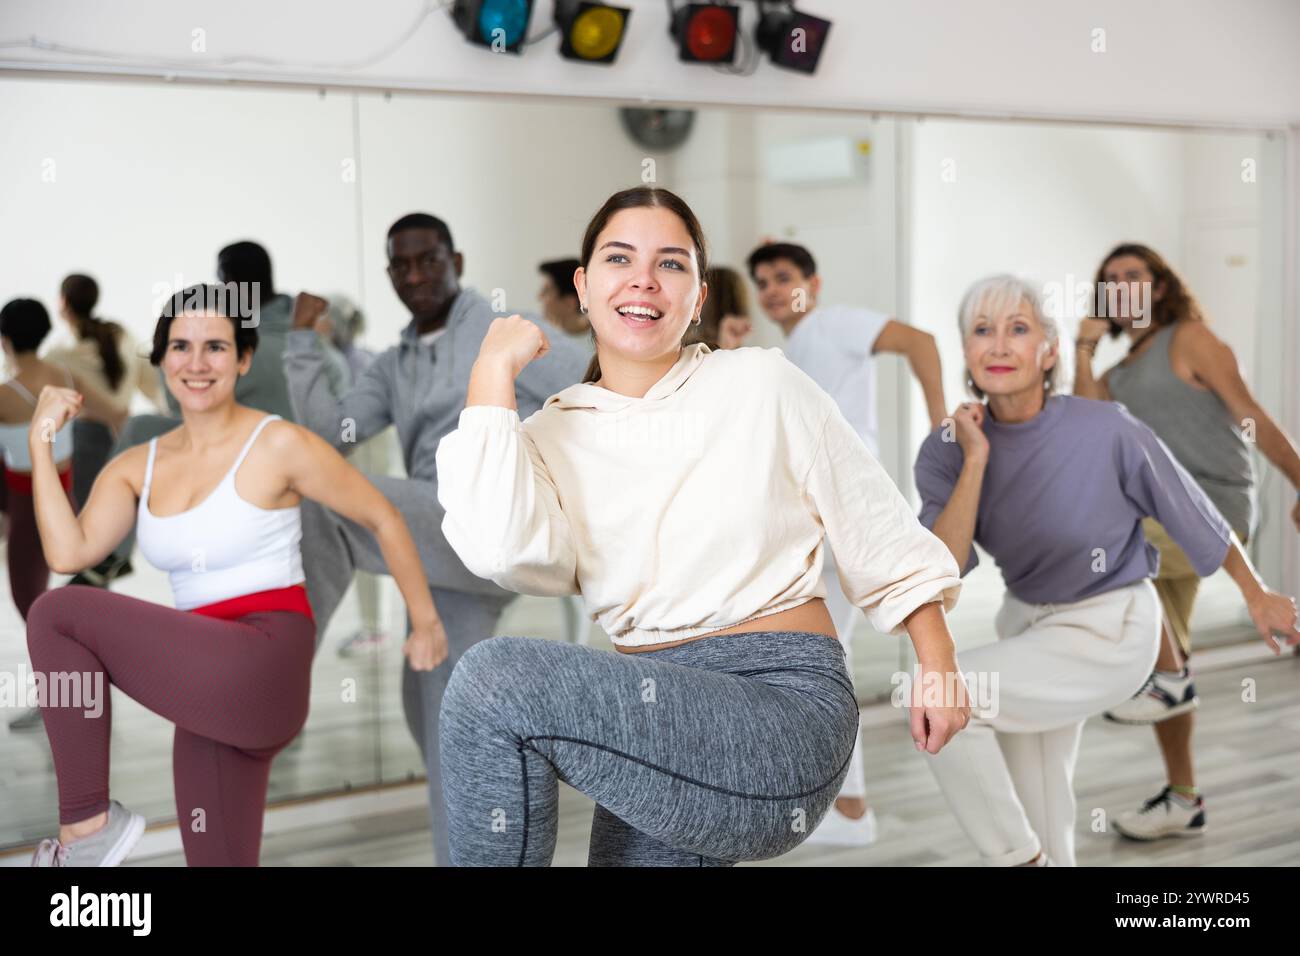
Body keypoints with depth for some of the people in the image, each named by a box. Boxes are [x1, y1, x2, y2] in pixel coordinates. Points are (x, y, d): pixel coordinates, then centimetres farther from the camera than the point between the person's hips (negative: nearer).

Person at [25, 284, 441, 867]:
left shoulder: (278, 446, -5)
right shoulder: (137, 468, 10)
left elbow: (383, 519, 4)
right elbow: (68, 552, -4)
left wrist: (425, 623, 7)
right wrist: (41, 440, -4)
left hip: (264, 670, -7)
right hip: (212, 691, 7)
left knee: (57, 615, -14)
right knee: (216, 859, 8)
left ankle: (88, 825, -4)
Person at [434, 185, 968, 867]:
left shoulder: (763, 384, 3)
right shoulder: (549, 436, 8)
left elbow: (881, 532, 8)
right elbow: (504, 552, -14)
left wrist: (939, 667, 3)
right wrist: (494, 373, -7)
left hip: (789, 710, -4)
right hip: (654, 728, 4)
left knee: (493, 678, -21)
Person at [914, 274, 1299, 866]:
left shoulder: (1107, 432, -23)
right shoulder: (948, 450, -12)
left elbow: (1193, 513, -7)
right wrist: (976, 462, -28)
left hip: (1109, 634, -5)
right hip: (1025, 625, 6)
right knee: (1041, 825, 15)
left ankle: (1019, 856, -5)